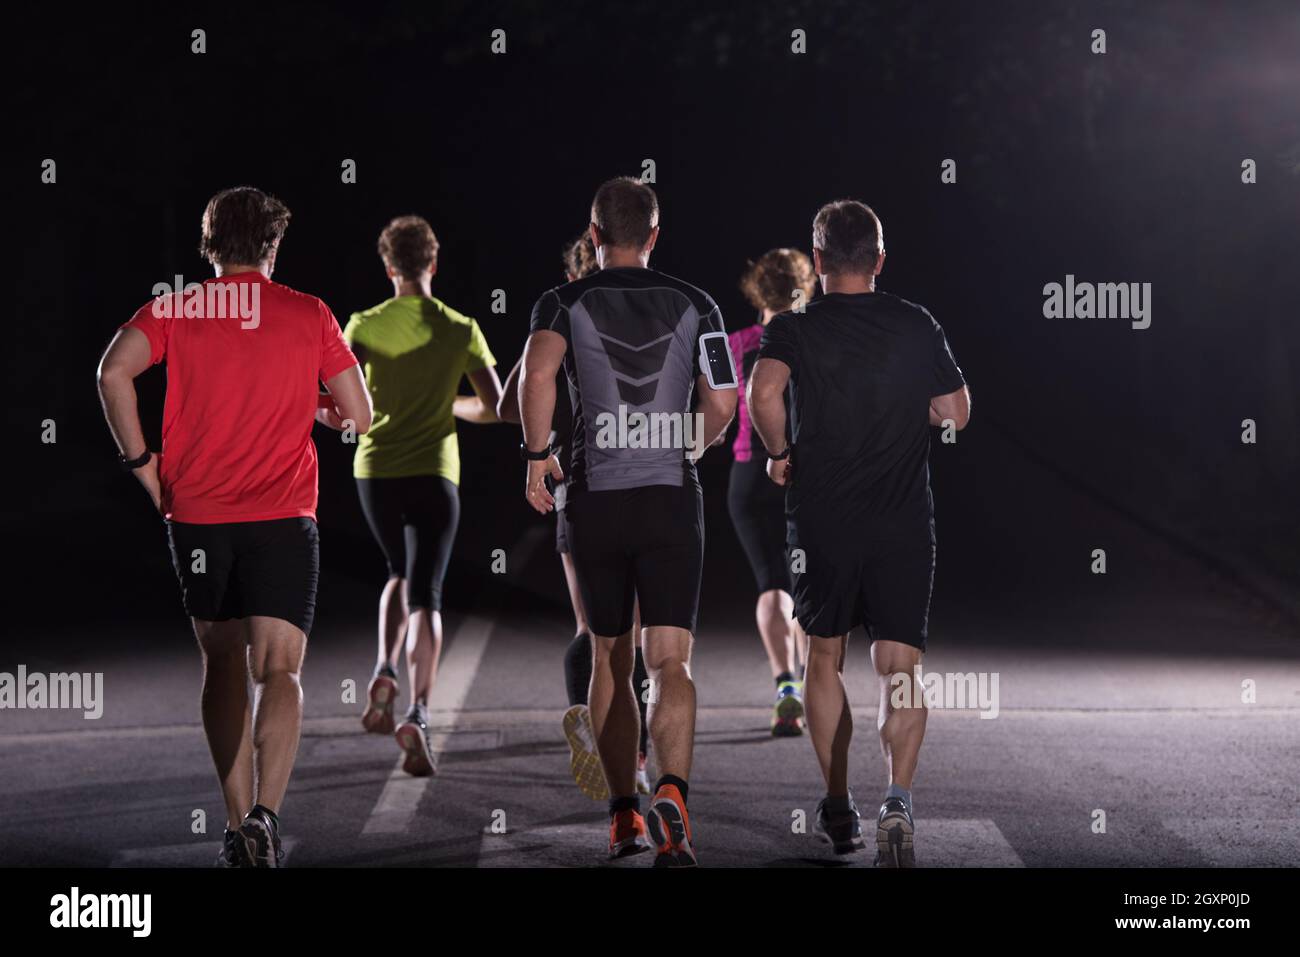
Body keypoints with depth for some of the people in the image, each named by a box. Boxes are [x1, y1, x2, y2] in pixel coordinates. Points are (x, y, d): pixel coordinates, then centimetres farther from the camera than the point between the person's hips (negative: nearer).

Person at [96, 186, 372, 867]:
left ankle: (237, 826, 17)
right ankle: (264, 816, -25)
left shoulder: (175, 310, 5)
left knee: (224, 667, 15)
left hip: (198, 513, 2)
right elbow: (358, 416, 6)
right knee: (279, 671, -4)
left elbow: (114, 372, -13)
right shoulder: (309, 314, 4)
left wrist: (141, 463, -4)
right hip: (284, 516, -2)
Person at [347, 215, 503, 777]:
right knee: (425, 594, -3)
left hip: (375, 470, 2)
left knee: (400, 575, 25)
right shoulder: (461, 330, 0)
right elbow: (494, 408, 0)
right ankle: (417, 715, -21)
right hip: (434, 473, -2)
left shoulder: (365, 326, -1)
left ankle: (385, 674, 2)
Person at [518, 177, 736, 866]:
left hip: (595, 500, 0)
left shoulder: (565, 303, 1)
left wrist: (536, 457, -7)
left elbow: (537, 375, -18)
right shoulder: (694, 305, 6)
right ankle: (672, 793, -29)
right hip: (672, 498, 0)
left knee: (610, 661, 14)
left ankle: (624, 814, 18)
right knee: (670, 661, -5)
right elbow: (722, 403, 2)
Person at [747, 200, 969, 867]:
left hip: (822, 518, 0)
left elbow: (763, 393, -21)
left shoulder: (794, 328, -2)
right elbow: (957, 413, 9)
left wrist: (779, 453, -4)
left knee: (824, 660, 17)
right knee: (900, 666, 0)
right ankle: (897, 798, -23)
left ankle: (838, 809, 21)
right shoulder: (917, 326, 4)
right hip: (905, 520, 0)